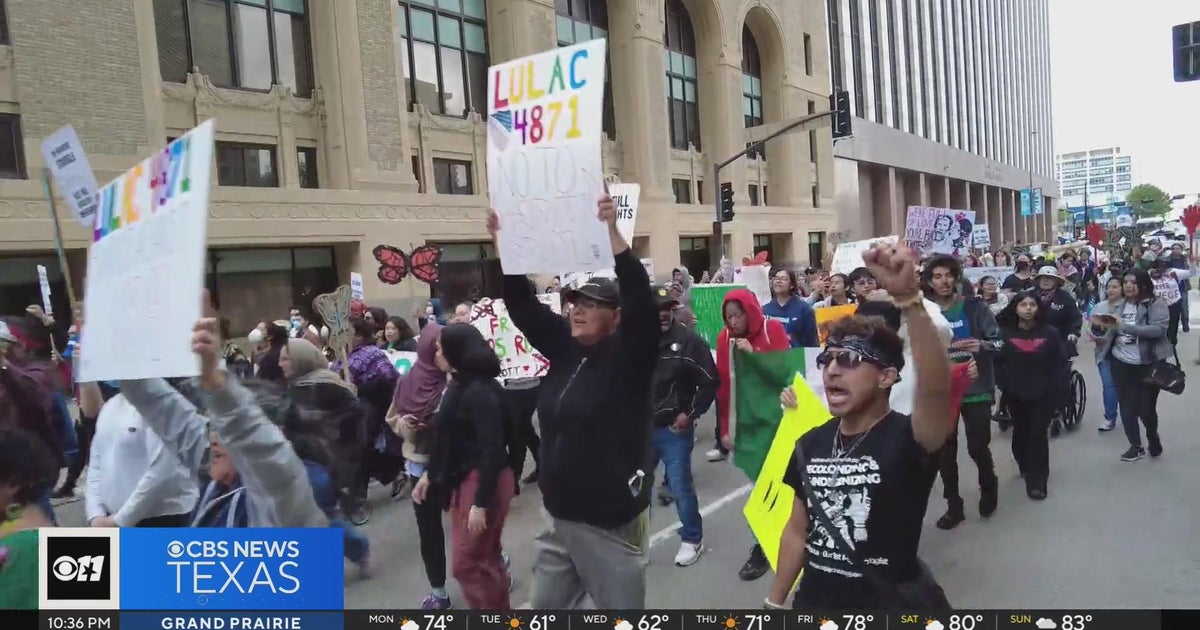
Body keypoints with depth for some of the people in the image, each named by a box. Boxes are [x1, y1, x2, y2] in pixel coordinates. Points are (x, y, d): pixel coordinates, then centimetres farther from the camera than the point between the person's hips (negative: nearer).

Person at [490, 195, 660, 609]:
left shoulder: (627, 356, -11)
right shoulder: (565, 348, 5)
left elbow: (641, 302, -26)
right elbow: (523, 306, 7)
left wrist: (612, 234, -33)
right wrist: (505, 246, -3)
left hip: (610, 523, -6)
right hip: (560, 518, 7)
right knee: (545, 608, 19)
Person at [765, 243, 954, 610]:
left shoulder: (907, 438, -17)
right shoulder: (811, 444, -1)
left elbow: (936, 387, -39)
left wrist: (907, 297, -50)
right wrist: (775, 601, 13)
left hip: (894, 603, -5)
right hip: (816, 598, 5)